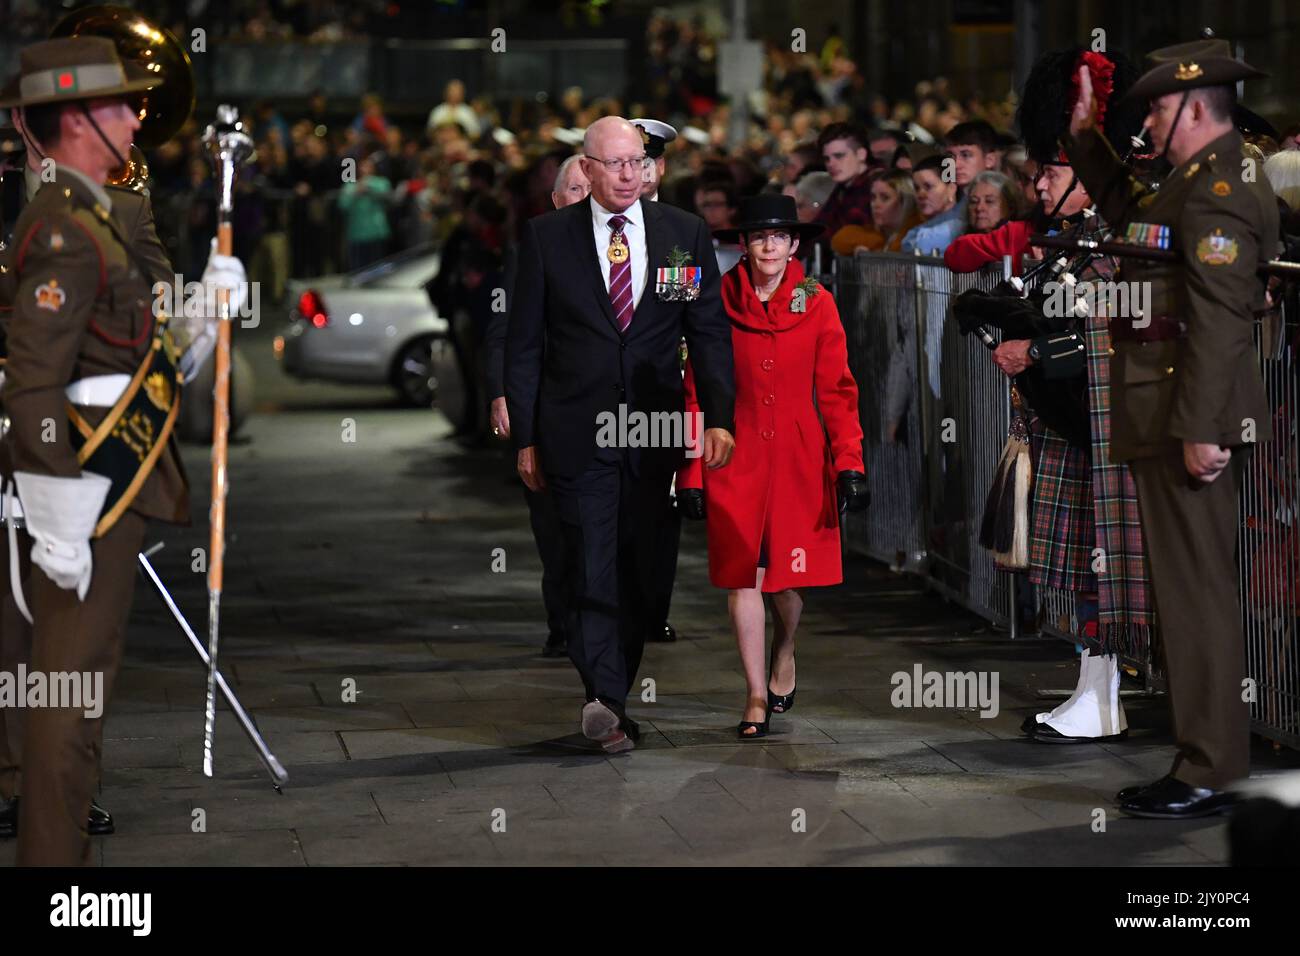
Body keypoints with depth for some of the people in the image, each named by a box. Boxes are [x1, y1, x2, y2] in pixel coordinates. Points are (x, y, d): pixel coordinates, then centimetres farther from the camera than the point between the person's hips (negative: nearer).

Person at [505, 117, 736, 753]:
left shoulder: (684, 233, 7)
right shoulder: (546, 236, 3)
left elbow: (710, 333, 7)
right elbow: (524, 342, 4)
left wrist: (719, 418, -5)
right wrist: (525, 437, 0)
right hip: (577, 433, -2)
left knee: (638, 570, 6)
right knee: (593, 568, -12)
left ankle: (611, 695, 16)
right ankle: (605, 699, -19)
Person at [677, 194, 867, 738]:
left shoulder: (816, 305, 2)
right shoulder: (719, 304, 0)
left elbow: (837, 390, 2)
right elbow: (697, 392, 3)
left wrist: (849, 465, -6)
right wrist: (692, 470, -1)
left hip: (800, 458, 1)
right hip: (737, 458, -1)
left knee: (789, 575, 6)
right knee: (741, 575, -5)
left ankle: (784, 652, 38)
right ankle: (756, 697, 5)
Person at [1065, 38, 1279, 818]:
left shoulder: (1219, 195, -16)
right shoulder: (1197, 185, 16)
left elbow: (1218, 321, -22)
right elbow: (1125, 211, 35)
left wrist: (1199, 429, -24)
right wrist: (1087, 133, 27)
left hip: (1191, 420, -11)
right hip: (1172, 419, 11)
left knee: (1197, 591, -6)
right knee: (1193, 589, 14)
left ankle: (1207, 775, -1)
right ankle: (1203, 759, 21)